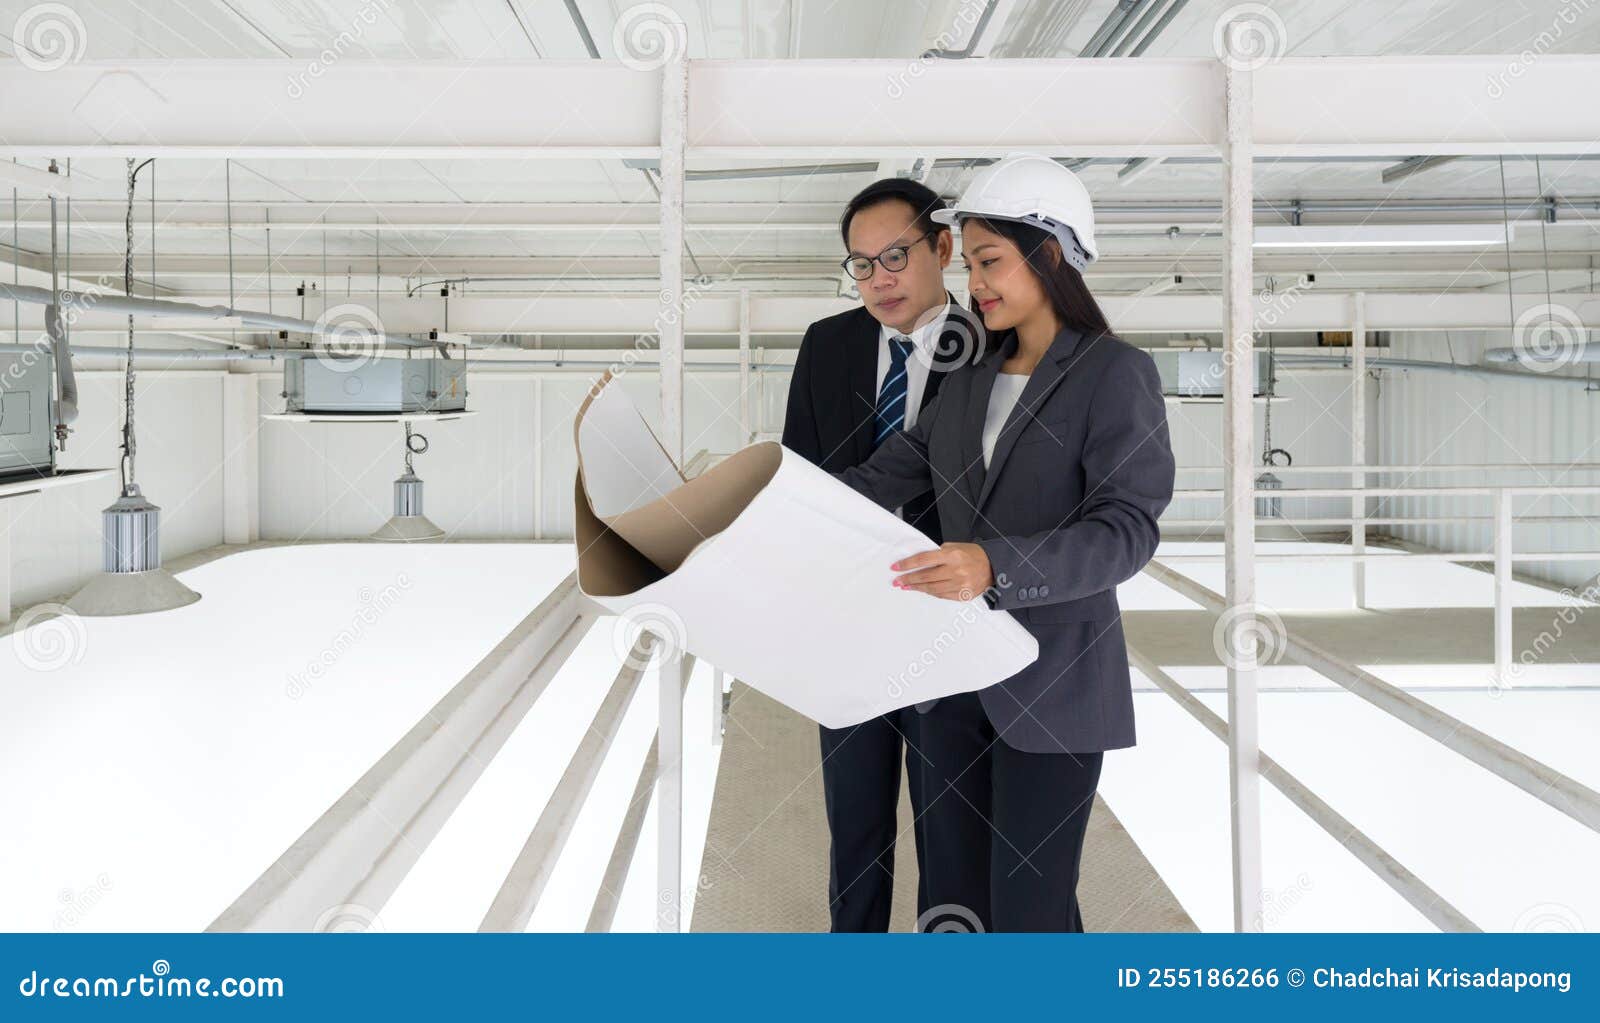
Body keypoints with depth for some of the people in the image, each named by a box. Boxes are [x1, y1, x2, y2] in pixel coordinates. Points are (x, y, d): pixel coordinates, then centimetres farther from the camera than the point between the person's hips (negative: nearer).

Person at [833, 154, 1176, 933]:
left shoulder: (1116, 373, -9)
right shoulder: (968, 383, 12)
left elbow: (1127, 531, -19)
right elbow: (883, 478, 6)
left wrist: (996, 567, -35)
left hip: (1053, 683, -6)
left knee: (1028, 909, -2)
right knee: (953, 896, 13)